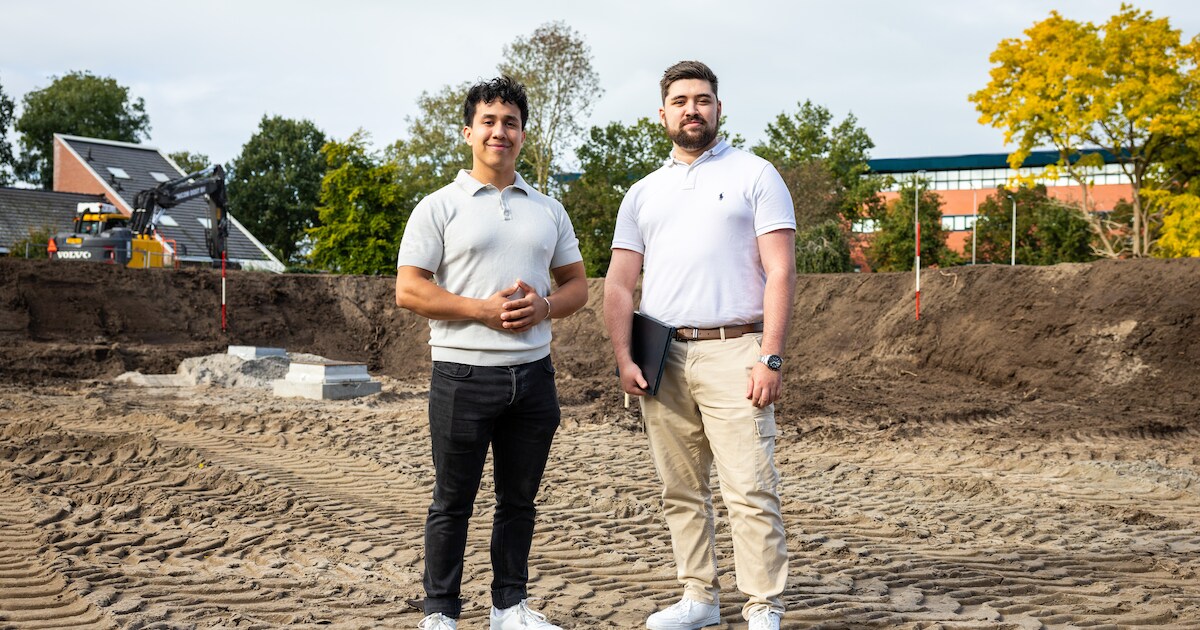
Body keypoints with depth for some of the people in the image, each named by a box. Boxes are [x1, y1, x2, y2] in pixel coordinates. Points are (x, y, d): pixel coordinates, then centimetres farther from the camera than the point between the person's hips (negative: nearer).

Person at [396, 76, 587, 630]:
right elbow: (408, 291, -7)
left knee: (519, 499, 12)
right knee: (453, 502, 4)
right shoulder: (439, 208, -1)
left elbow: (577, 285, 14)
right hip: (464, 374, -4)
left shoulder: (549, 210, 13)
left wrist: (544, 305, -8)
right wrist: (484, 309, -16)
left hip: (533, 374, 4)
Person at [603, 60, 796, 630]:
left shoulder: (754, 176, 4)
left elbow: (781, 272, -4)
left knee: (750, 490, -7)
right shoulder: (642, 194, 16)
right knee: (680, 491, 10)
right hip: (663, 357, 5)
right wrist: (623, 358, 0)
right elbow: (619, 283, 13)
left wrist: (771, 357, -13)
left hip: (733, 352, -4)